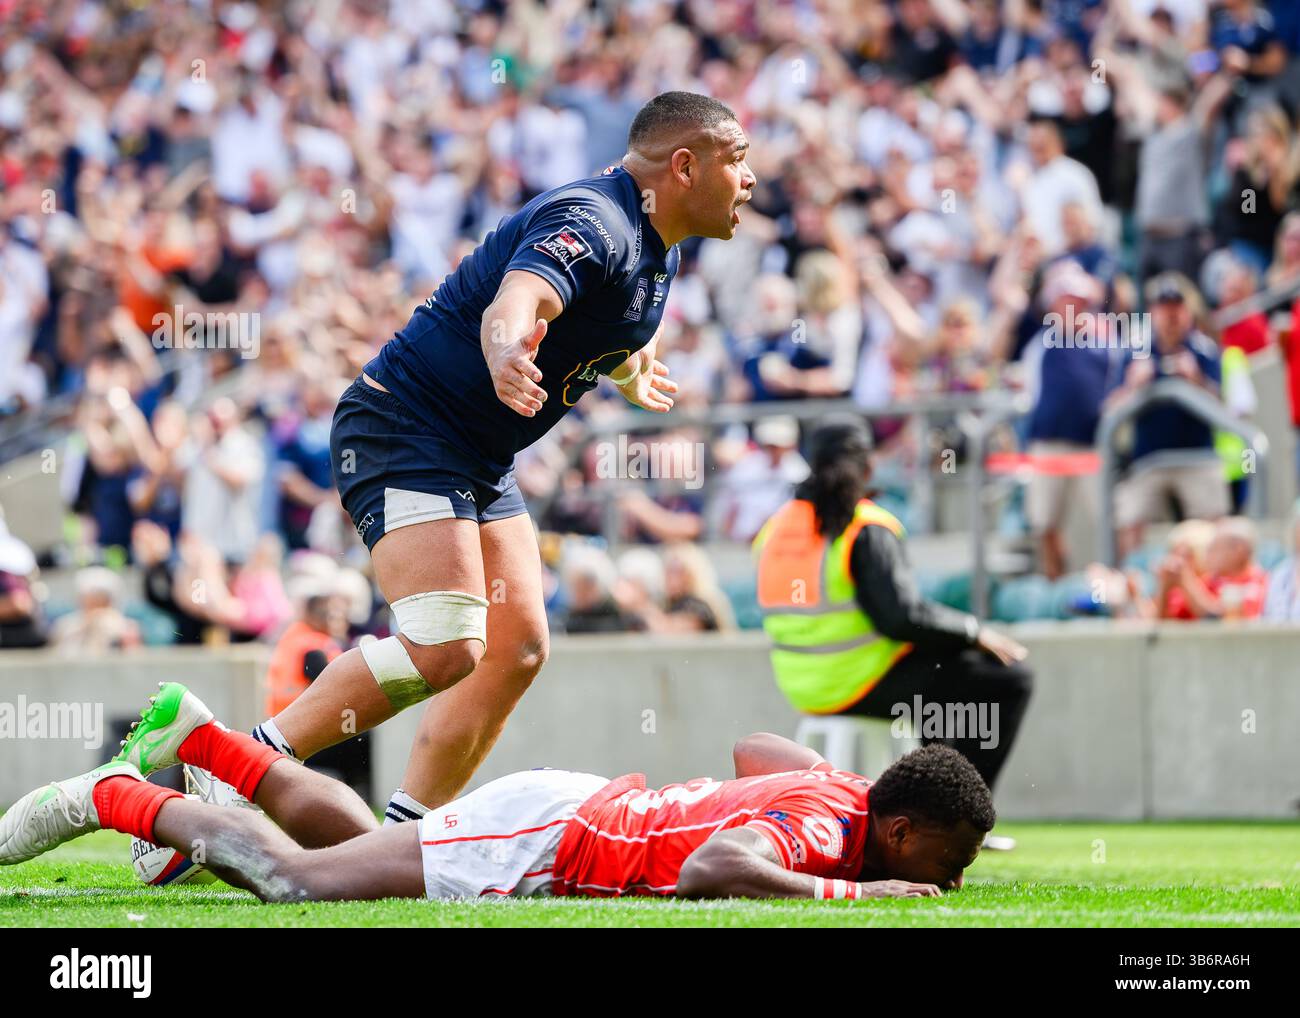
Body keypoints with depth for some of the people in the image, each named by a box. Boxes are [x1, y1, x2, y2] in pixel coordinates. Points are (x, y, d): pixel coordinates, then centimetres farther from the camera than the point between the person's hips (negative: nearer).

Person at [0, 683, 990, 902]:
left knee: (353, 839, 29)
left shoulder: (846, 790, -2)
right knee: (295, 879, -4)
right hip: (543, 841, -9)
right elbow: (713, 867, -50)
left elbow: (755, 747, 20)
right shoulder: (822, 829, -29)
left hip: (585, 808, 9)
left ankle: (194, 737, 40)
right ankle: (114, 798, 11)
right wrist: (855, 893, -46)